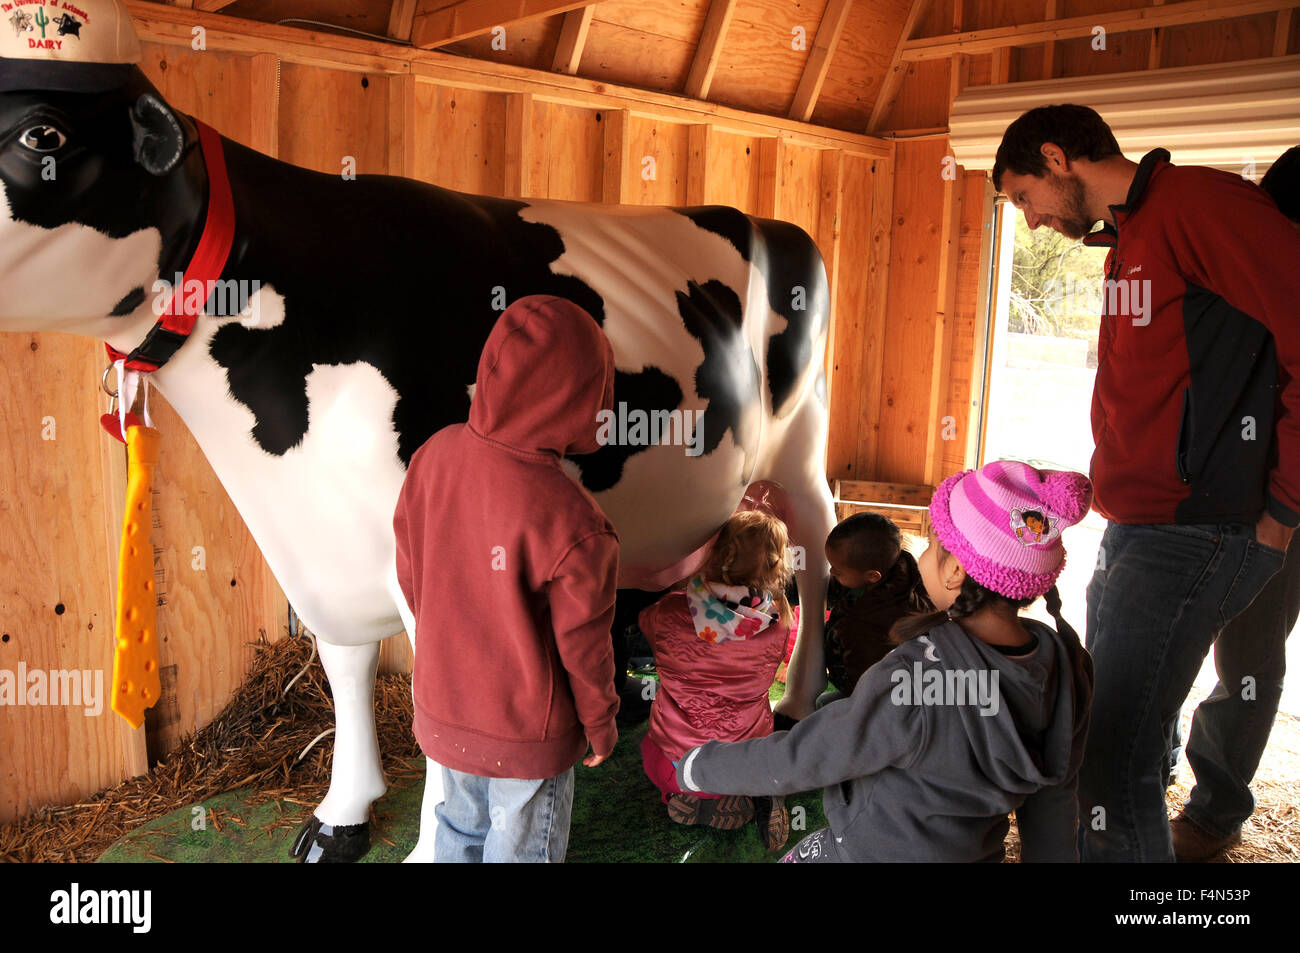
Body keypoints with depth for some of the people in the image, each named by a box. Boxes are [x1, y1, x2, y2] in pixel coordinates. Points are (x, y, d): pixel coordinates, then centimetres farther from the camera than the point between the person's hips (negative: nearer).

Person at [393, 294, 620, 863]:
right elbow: (583, 645, -18)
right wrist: (600, 724, 1)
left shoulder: (434, 455, -15)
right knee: (521, 851, 20)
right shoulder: (571, 524, -33)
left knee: (461, 828, 30)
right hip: (527, 735, -5)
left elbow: (410, 575, -1)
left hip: (443, 711, 6)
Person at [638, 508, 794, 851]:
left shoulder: (668, 614, -24)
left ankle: (695, 800, 5)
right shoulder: (777, 622, -20)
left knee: (651, 744, 34)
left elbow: (644, 618, 1)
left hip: (676, 766, -1)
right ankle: (759, 798, 5)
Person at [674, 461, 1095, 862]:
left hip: (876, 850, -6)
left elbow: (796, 760, -24)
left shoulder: (913, 686, -35)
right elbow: (1052, 799, 0)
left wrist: (701, 767, -8)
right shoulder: (1064, 668, -14)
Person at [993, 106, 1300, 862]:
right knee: (1120, 746, 18)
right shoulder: (1130, 239, 19)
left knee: (1115, 767, -8)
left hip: (1191, 537, -10)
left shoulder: (1199, 202, -11)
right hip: (1135, 530, 10)